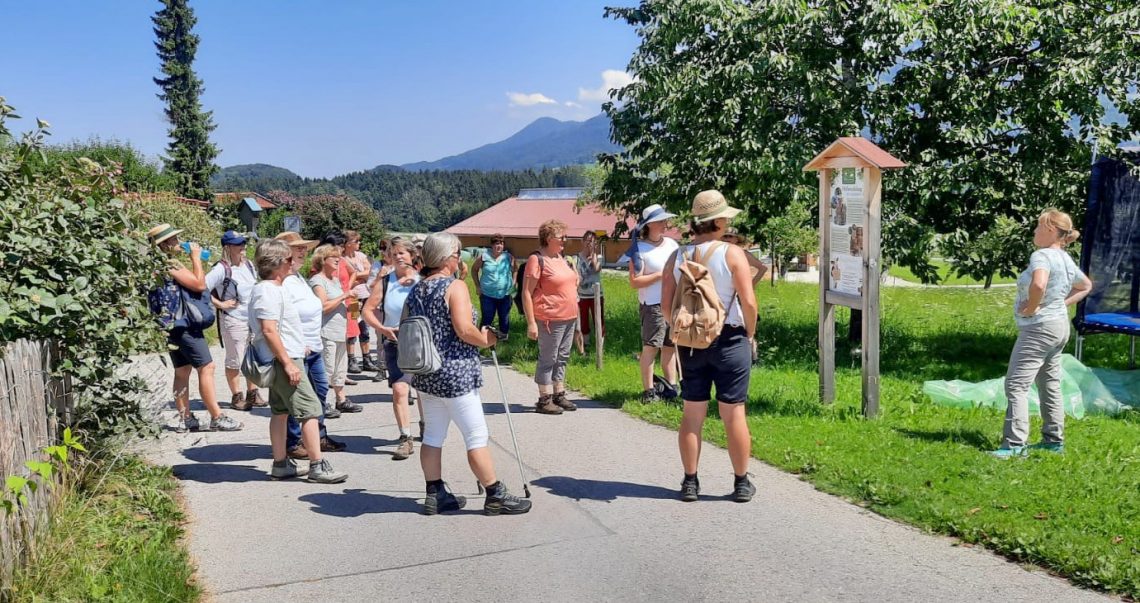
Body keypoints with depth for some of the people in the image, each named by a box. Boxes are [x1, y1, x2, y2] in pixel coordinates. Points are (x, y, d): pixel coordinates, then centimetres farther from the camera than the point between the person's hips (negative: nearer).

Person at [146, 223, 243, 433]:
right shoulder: (169, 264, -17)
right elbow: (199, 284, -18)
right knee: (206, 367, -7)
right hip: (183, 324, -10)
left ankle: (185, 418, 17)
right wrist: (196, 258, -8)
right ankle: (217, 418, -6)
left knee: (182, 371, 13)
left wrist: (193, 259, 15)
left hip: (172, 326, 10)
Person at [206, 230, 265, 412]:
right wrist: (220, 304, -16)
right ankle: (237, 397, 17)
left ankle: (252, 394, 25)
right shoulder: (221, 269, -15)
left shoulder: (248, 264, 5)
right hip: (233, 321, -6)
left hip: (254, 319, 6)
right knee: (235, 361, 5)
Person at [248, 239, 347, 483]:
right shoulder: (268, 291, -18)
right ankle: (317, 466, -6)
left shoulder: (273, 289, 15)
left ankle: (281, 464, 21)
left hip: (281, 360, 11)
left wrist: (298, 349, 22)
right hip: (284, 360, -11)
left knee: (280, 411, 13)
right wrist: (288, 362, -25)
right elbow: (268, 330, -24)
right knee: (310, 410, -9)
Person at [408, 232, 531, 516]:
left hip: (425, 374, 8)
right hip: (455, 374, -8)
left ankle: (435, 495, 22)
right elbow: (465, 330, -24)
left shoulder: (415, 291, 9)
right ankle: (496, 496, 9)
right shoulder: (455, 286, -14)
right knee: (477, 436, 1)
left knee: (433, 435, 15)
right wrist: (485, 339, -6)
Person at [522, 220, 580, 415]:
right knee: (548, 359, -1)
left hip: (570, 318, 8)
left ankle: (559, 395, 24)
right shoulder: (537, 259, -11)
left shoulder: (562, 258, 13)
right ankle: (544, 400, 7)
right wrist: (531, 323, -19)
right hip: (550, 318, -8)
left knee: (562, 358, 14)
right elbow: (526, 293, -15)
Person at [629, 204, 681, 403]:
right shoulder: (640, 248, -7)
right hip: (653, 305, -6)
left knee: (670, 346, 11)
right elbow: (634, 282, -13)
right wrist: (660, 275, -16)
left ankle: (670, 387, 19)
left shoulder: (671, 244, 13)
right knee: (651, 347, -6)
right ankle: (648, 391, 0)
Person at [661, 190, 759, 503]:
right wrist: (750, 335, 1)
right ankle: (741, 483, 15)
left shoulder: (677, 257, 1)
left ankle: (690, 482, 17)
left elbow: (666, 306, 0)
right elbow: (749, 302, -14)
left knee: (692, 415, 10)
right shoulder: (732, 254, -10)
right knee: (734, 414, 5)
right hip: (729, 340, -3)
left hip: (690, 344, 3)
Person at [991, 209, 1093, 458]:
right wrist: (1063, 303, 14)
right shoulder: (1066, 259, 10)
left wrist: (1030, 308, -23)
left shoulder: (1041, 255, -19)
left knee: (1016, 384, -10)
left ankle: (1015, 444, -13)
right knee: (1050, 384, 18)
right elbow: (1085, 286, 26)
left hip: (1038, 328, -10)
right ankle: (1054, 440, 27)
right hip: (1060, 326, 10)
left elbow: (1038, 284, -39)